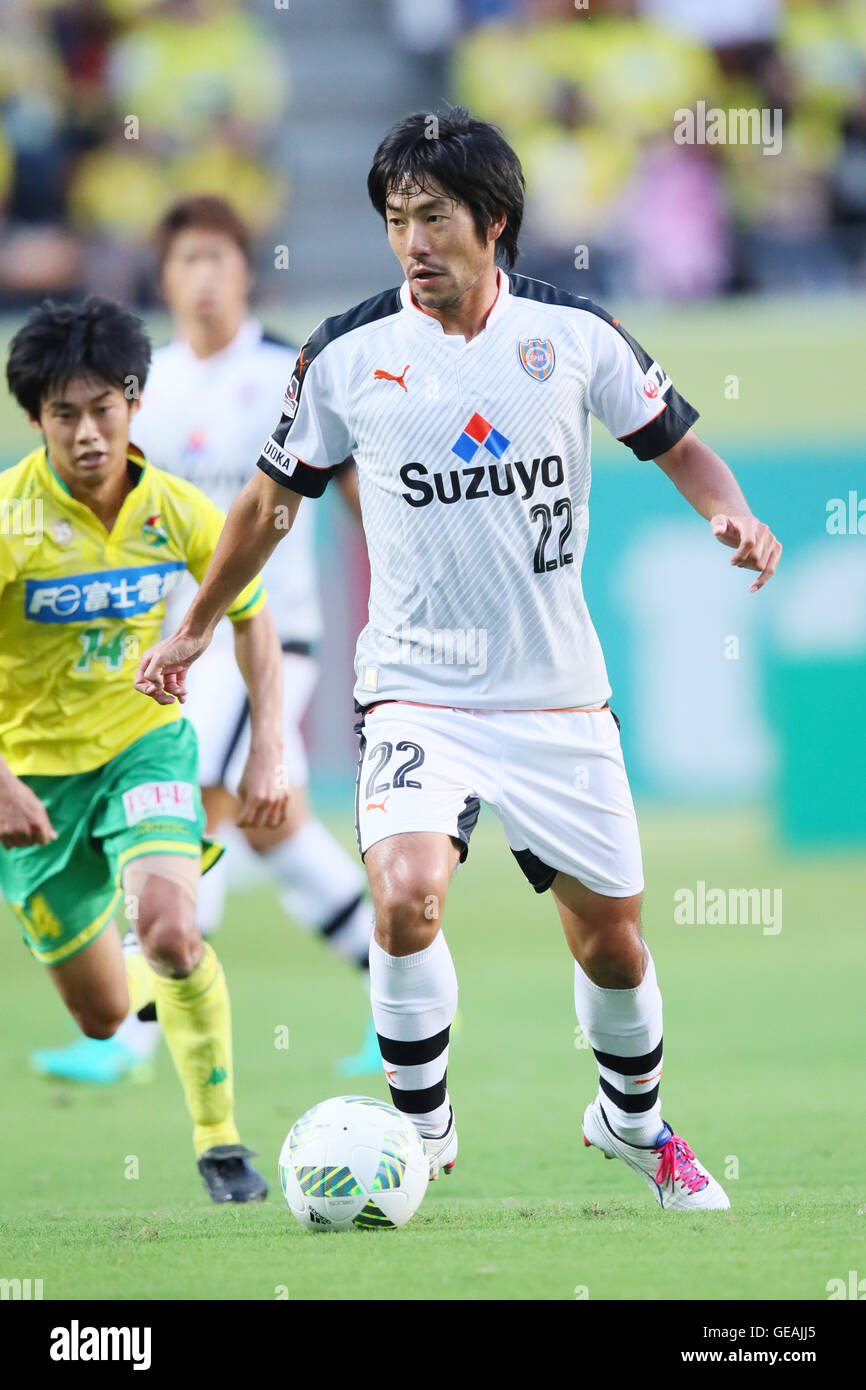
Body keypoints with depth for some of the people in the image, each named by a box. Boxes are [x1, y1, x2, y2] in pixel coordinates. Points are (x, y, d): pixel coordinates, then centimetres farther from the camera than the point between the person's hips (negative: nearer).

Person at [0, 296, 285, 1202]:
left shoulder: (174, 512, -9)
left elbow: (250, 611, 8)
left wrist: (267, 753, 1)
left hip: (145, 744, 1)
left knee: (167, 926, -29)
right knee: (101, 1014, 8)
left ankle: (219, 1138, -13)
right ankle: (154, 981, 47)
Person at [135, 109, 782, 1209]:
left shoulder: (573, 332, -4)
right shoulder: (348, 354, -6)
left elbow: (672, 440, 10)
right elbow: (274, 493, 9)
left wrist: (727, 511, -12)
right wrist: (197, 625, 17)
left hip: (558, 693, 2)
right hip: (418, 692, -2)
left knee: (611, 936, 10)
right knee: (407, 896, -26)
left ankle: (632, 1120, 39)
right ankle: (420, 1129, -5)